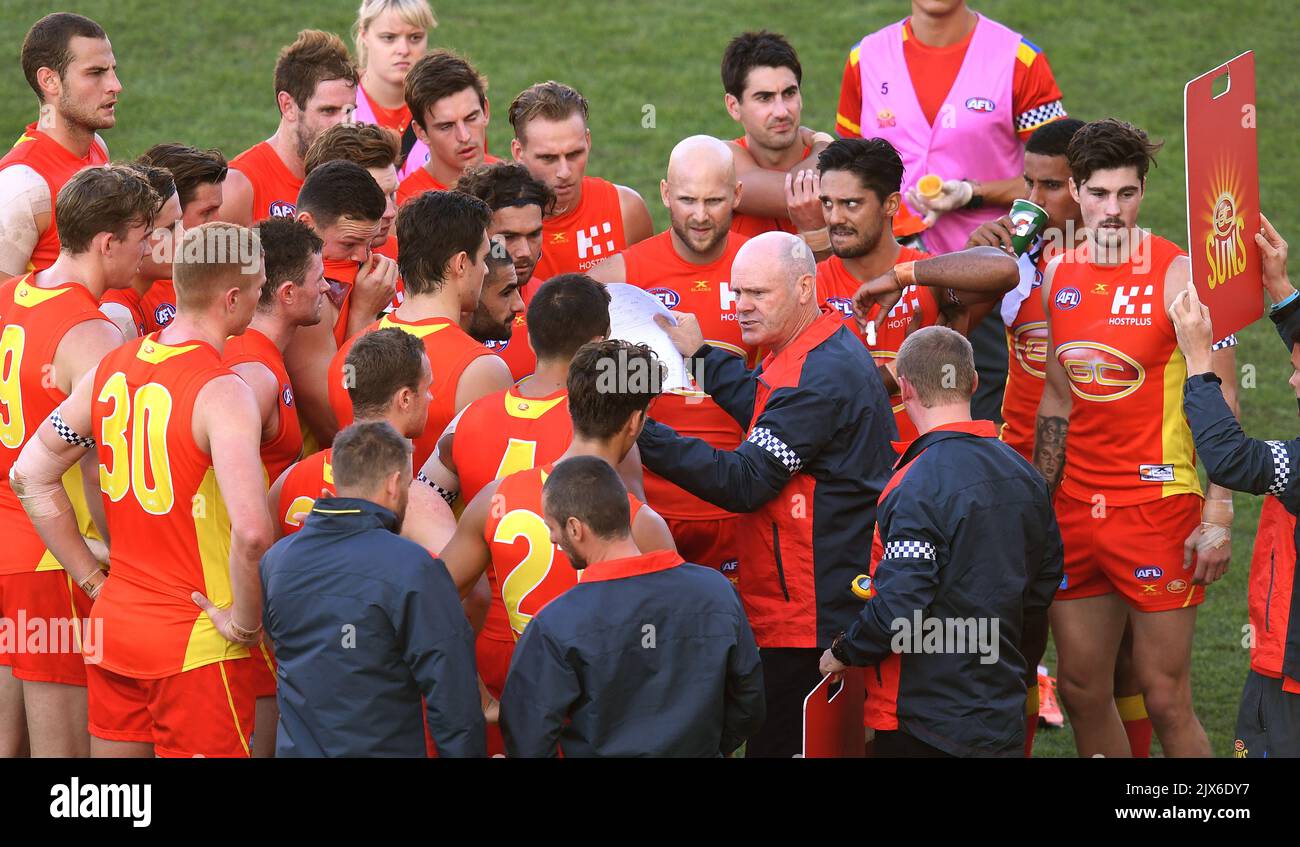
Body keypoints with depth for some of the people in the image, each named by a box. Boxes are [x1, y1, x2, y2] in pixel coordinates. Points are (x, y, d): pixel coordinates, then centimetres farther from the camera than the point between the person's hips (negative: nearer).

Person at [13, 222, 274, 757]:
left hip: (115, 622, 7)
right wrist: (245, 619, -14)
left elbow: (30, 476, 10)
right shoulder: (221, 393, -18)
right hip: (197, 643, -7)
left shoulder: (111, 370, 3)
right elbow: (251, 532, -30)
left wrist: (93, 580, 12)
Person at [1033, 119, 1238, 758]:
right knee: (1082, 689, 8)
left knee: (1165, 699, -5)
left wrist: (1217, 517, -15)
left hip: (1159, 506, -6)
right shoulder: (1059, 276, 8)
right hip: (1078, 508, 6)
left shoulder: (1180, 276, -9)